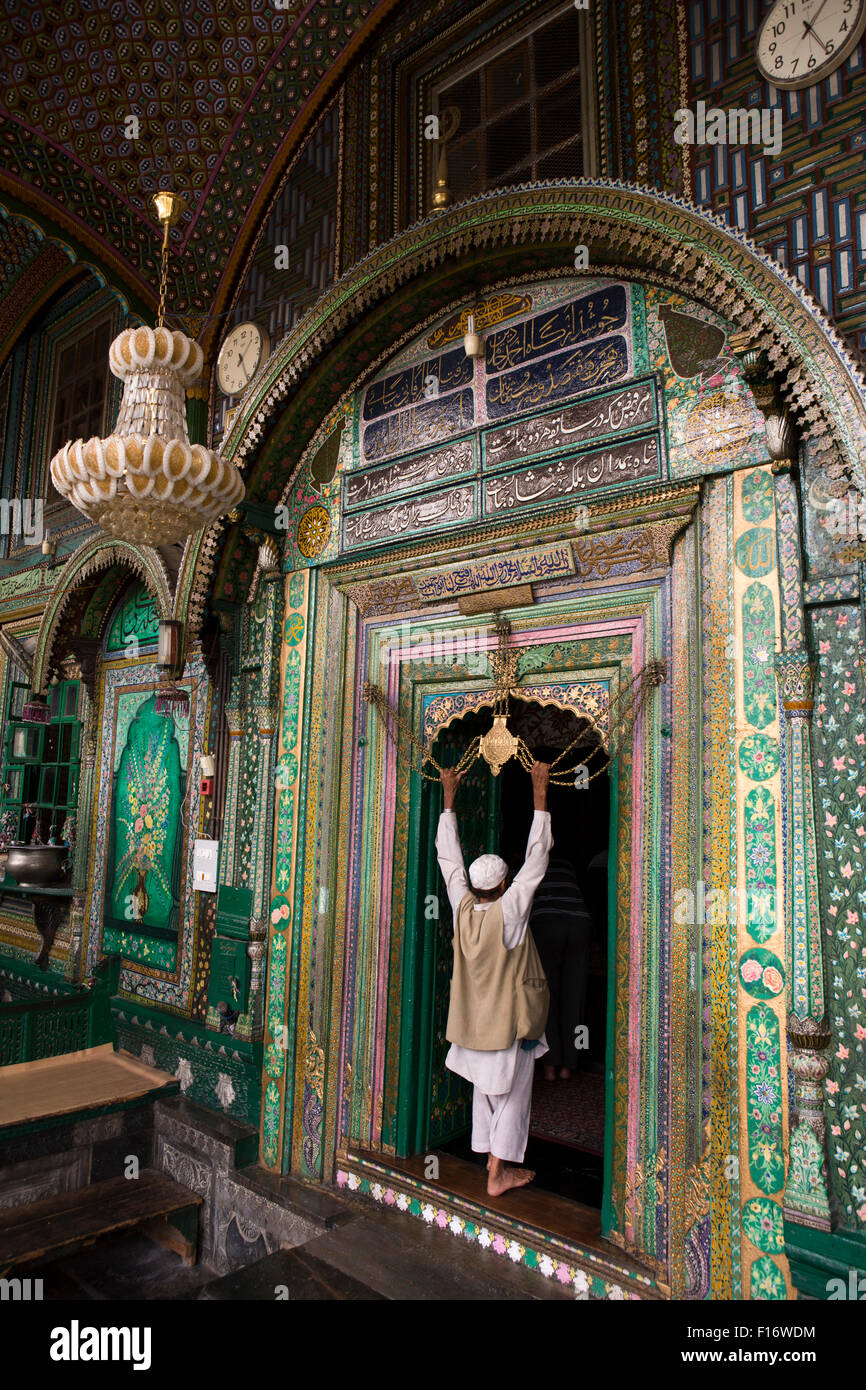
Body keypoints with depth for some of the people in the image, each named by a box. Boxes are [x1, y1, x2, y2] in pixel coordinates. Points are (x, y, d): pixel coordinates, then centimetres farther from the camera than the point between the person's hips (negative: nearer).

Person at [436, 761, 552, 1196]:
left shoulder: (462, 908, -10)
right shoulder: (509, 911, -22)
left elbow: (449, 856, -2)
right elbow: (535, 859, -22)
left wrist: (449, 797, 3)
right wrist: (539, 795, -20)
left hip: (475, 1021, 5)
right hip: (509, 1021, -5)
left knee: (485, 1088, 19)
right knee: (511, 1094, 8)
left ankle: (490, 1156, 29)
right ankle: (500, 1172, 15)